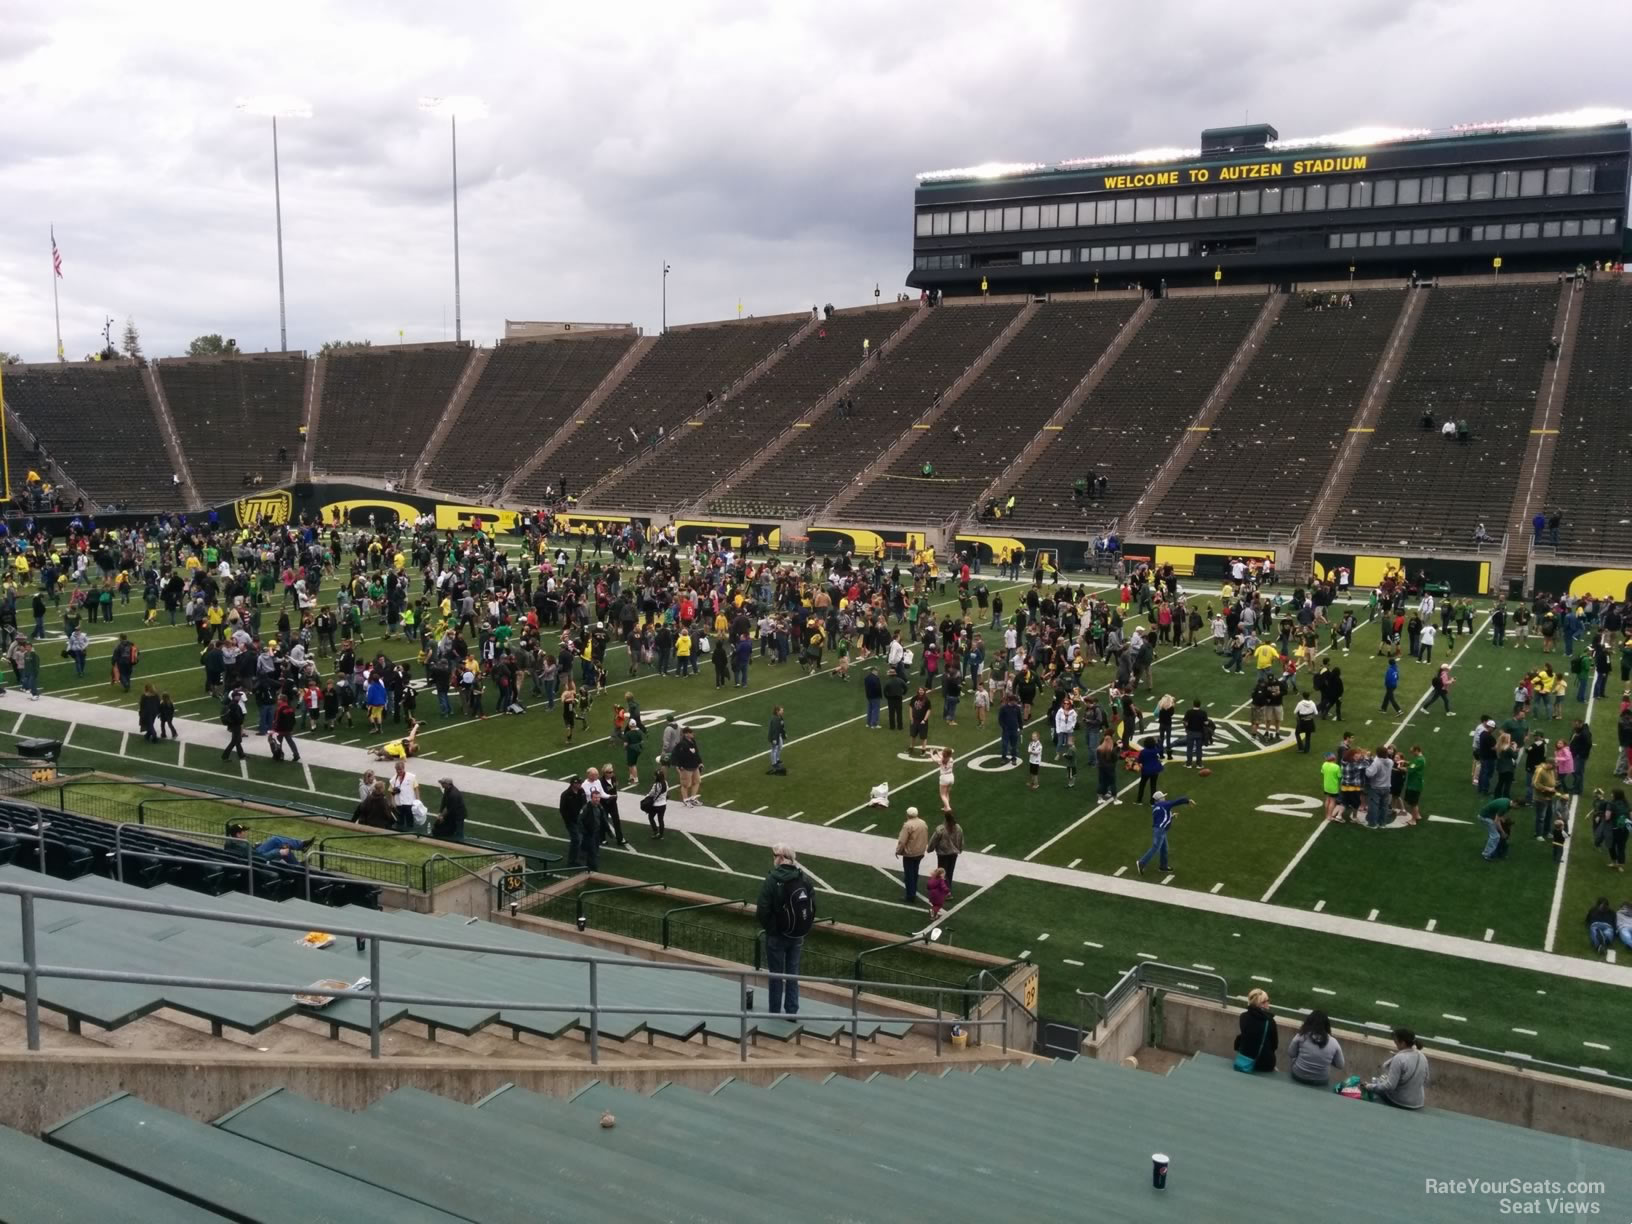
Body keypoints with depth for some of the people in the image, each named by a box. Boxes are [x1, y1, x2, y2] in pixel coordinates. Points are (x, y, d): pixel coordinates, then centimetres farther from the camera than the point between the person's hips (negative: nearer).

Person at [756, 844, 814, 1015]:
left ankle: (775, 1010, 21)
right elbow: (813, 907, -2)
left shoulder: (772, 880, -19)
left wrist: (765, 926, 1)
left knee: (775, 973, 11)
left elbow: (763, 911, -19)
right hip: (797, 936, 4)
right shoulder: (803, 879, -5)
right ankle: (792, 1010, 19)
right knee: (793, 972, 15)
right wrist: (803, 928, 9)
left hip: (776, 935, -4)